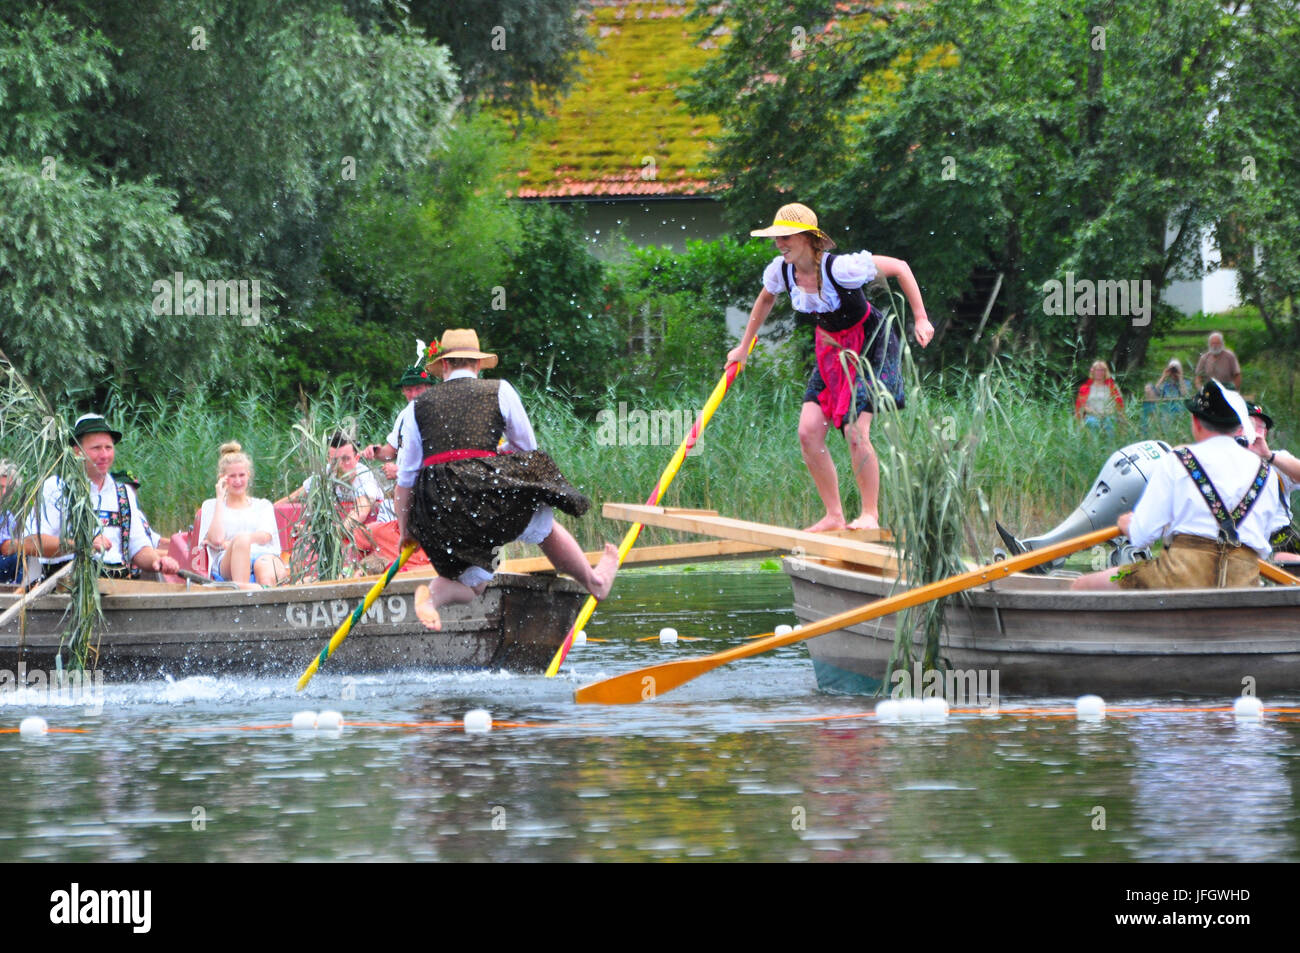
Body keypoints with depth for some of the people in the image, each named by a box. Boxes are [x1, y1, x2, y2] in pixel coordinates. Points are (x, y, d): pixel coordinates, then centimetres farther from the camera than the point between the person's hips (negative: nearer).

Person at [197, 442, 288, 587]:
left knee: (264, 564, -38)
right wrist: (220, 499, 9)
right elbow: (217, 538, 3)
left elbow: (264, 537, 6)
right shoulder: (211, 506, 23)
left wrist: (227, 543, -4)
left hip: (264, 555, 1)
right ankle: (240, 587, -62)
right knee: (241, 539, -38)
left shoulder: (263, 506, 27)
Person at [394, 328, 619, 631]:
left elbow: (405, 477, 13)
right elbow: (527, 447, 18)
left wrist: (405, 527, 21)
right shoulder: (499, 391, 10)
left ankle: (432, 595, -13)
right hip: (487, 490, -2)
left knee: (473, 582, 18)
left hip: (435, 511, 2)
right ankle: (595, 582, 42)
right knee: (544, 526, 26)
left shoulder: (418, 406, 14)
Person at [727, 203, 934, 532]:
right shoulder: (781, 271, -9)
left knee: (856, 432, -18)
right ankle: (834, 516, 6)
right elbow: (765, 300, 15)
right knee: (808, 432, -4)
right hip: (831, 349, 7)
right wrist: (743, 347, 23)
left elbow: (899, 267, -20)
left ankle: (871, 515, -3)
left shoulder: (839, 268, -29)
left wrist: (921, 320, -19)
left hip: (871, 344, -7)